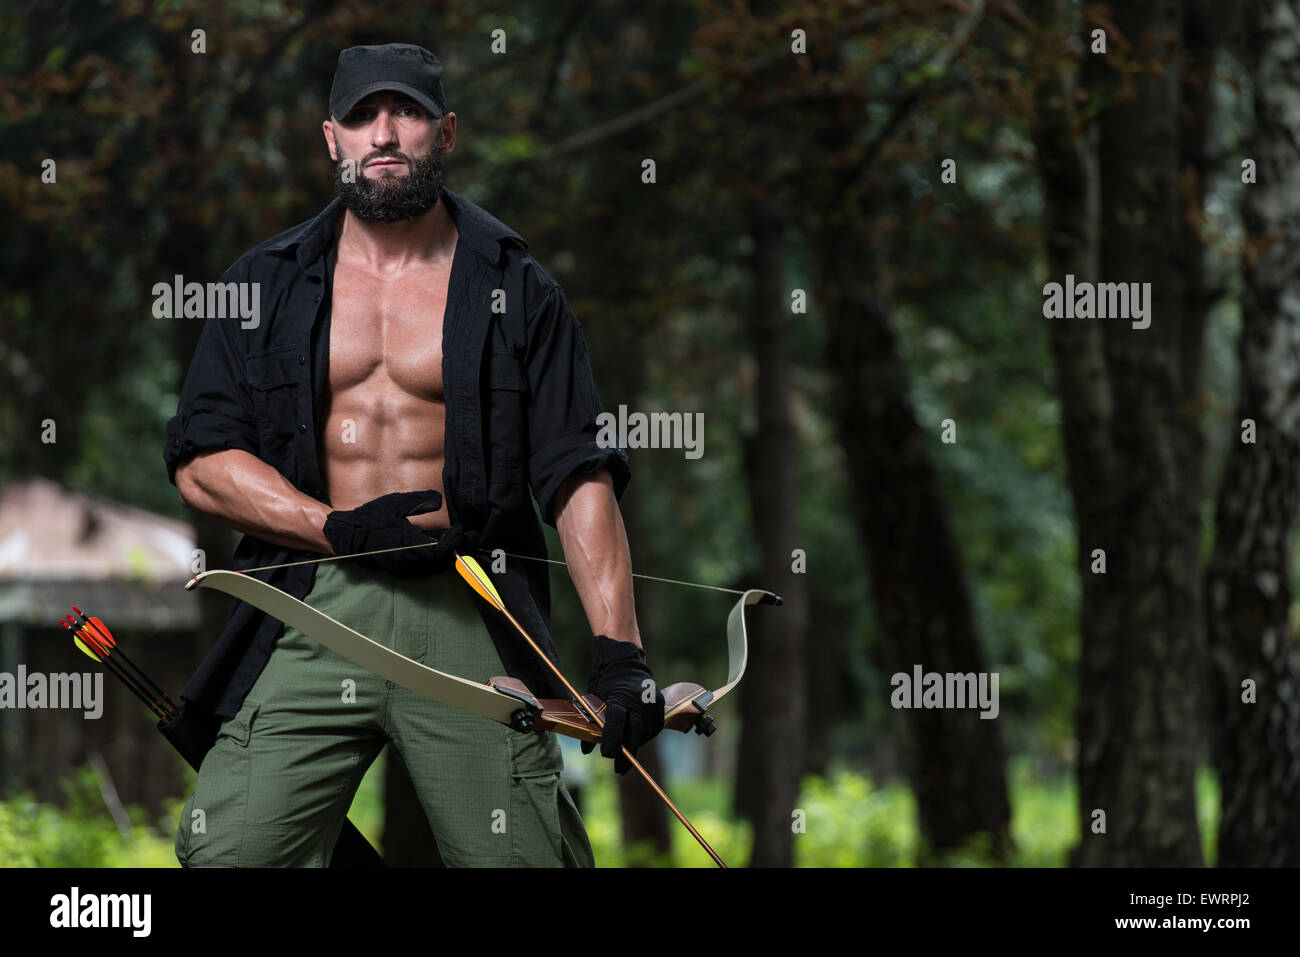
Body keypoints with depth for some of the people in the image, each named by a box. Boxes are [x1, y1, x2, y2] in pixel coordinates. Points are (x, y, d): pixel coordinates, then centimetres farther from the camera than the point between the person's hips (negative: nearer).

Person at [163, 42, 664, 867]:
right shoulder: (268, 286, 12)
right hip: (314, 613, 1)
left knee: (525, 856, -6)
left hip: (468, 618, -1)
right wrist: (340, 528, -8)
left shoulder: (517, 291, 8)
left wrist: (619, 650, -11)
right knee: (227, 852, -10)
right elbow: (200, 460, 6)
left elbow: (578, 475, 1)